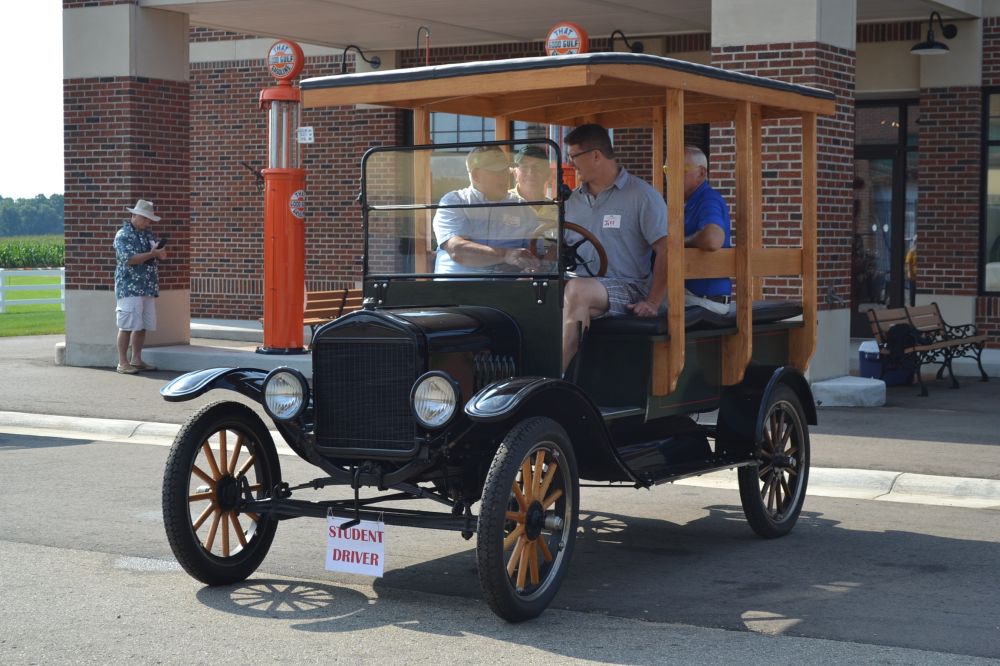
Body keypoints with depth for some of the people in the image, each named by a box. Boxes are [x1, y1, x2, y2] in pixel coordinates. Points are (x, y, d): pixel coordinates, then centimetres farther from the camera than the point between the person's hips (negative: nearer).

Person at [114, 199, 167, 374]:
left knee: (143, 326, 9)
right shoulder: (123, 235, -7)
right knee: (127, 326, -7)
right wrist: (152, 254, -19)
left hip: (148, 287, 8)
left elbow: (156, 255, 22)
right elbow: (129, 259, -19)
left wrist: (160, 254, -1)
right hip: (130, 288, -8)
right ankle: (123, 363, -4)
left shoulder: (148, 234, 16)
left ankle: (136, 359, 17)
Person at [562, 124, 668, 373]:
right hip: (579, 283, 5)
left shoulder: (642, 196, 1)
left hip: (627, 290, -5)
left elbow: (666, 250, -4)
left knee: (577, 290, -37)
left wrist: (653, 303, -14)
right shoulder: (572, 200, 21)